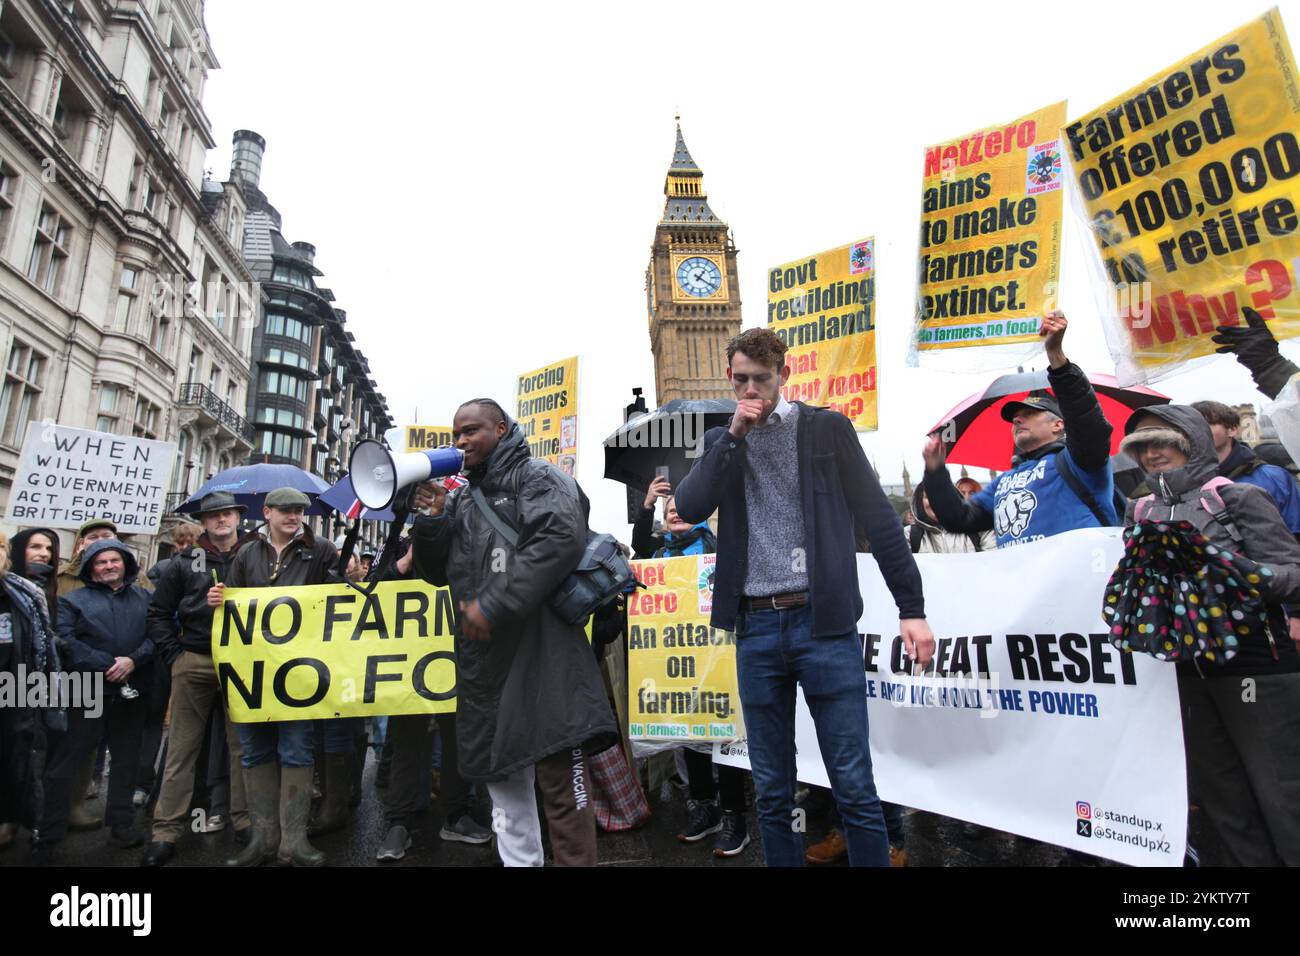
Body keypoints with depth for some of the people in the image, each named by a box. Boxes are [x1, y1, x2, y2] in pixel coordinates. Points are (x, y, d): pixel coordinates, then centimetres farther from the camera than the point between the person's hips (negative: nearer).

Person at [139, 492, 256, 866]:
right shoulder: (184, 561, 5)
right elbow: (159, 613, 8)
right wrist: (173, 656, 1)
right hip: (193, 664, 1)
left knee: (243, 744, 8)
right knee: (182, 747, 7)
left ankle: (245, 820, 20)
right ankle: (166, 830, 17)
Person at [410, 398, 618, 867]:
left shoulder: (536, 476, -2)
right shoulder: (463, 500, 19)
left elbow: (561, 538, -21)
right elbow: (437, 572, 21)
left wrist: (492, 605, -22)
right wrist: (432, 520, 2)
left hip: (540, 655, -7)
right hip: (483, 662, 8)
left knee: (561, 780, -4)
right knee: (502, 779, 16)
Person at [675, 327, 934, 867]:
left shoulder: (826, 428, 4)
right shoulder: (723, 442, 12)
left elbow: (878, 518, 2)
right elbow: (690, 509, -4)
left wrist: (912, 608, -2)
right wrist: (733, 435, -8)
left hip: (824, 622, -2)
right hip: (756, 628, 3)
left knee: (854, 788, 2)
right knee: (772, 792, 12)